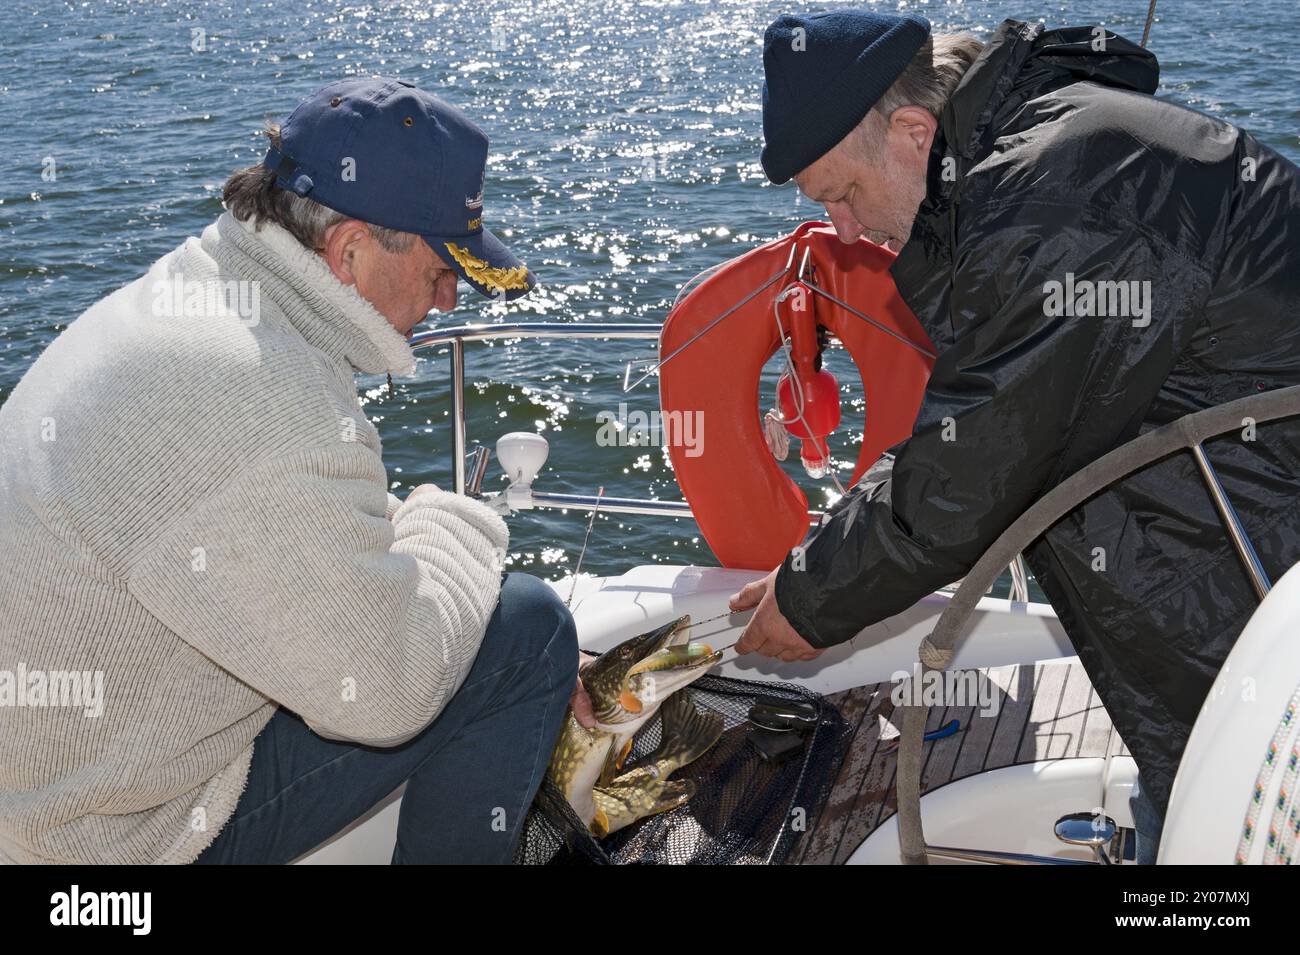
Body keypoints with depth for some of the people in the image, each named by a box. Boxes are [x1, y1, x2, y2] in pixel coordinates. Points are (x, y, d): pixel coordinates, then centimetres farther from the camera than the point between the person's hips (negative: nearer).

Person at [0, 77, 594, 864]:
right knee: (526, 629, -11)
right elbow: (385, 693, -23)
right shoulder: (271, 409, -30)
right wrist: (455, 524, -7)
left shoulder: (174, 296, 4)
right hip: (131, 831, -10)